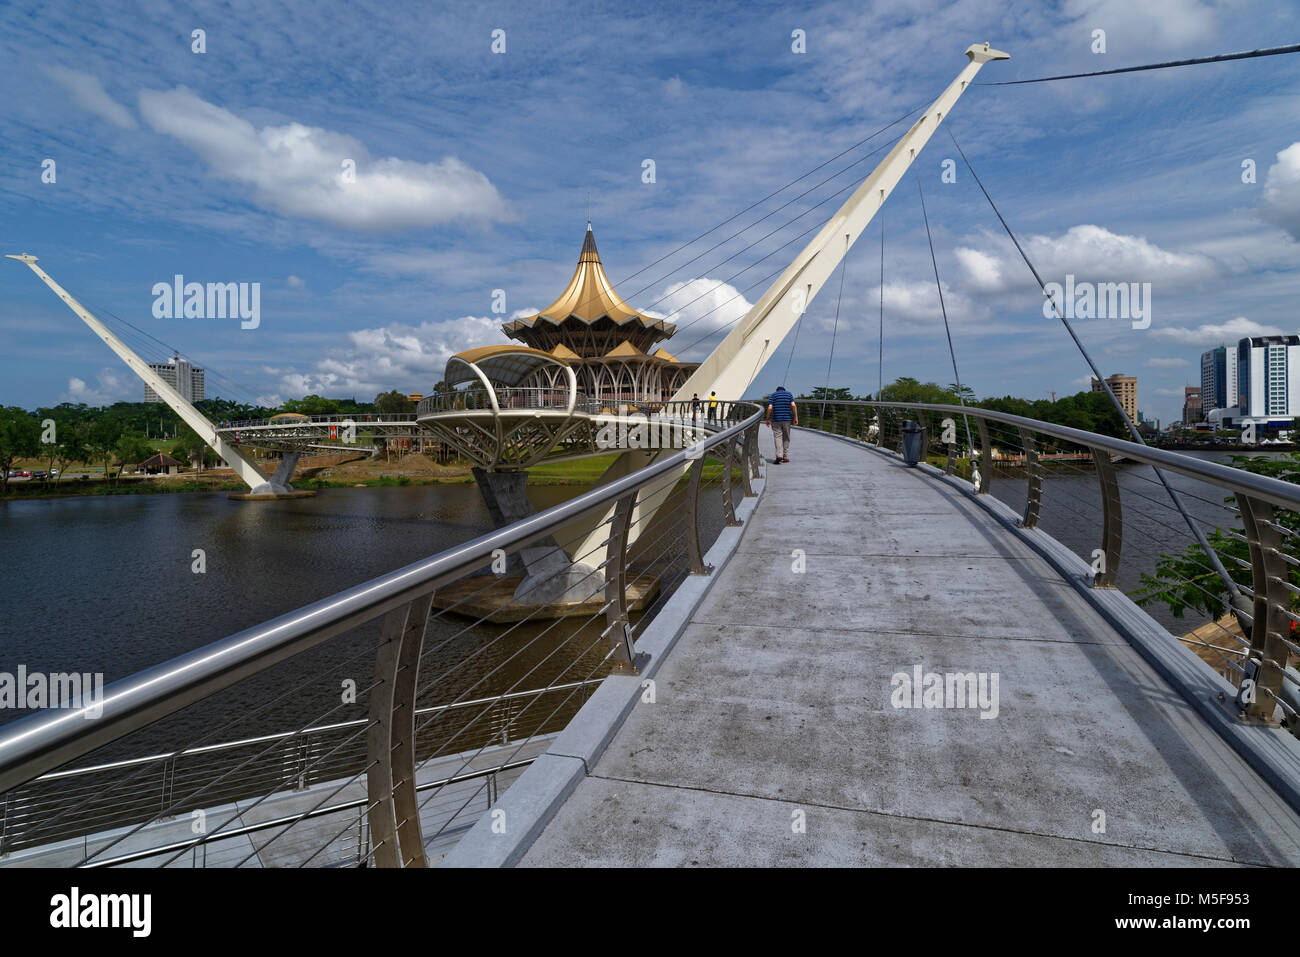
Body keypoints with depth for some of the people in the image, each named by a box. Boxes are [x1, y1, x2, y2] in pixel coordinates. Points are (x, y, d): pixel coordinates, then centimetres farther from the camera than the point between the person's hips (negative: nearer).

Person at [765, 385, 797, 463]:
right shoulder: (789, 394, 10)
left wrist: (768, 419, 1)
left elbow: (770, 408, -6)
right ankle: (784, 456, 15)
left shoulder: (773, 395, 6)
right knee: (786, 438, 12)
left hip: (776, 419, -1)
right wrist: (796, 418, -4)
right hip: (787, 419, 1)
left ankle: (779, 456, -20)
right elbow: (794, 406, -5)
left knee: (777, 437, -4)